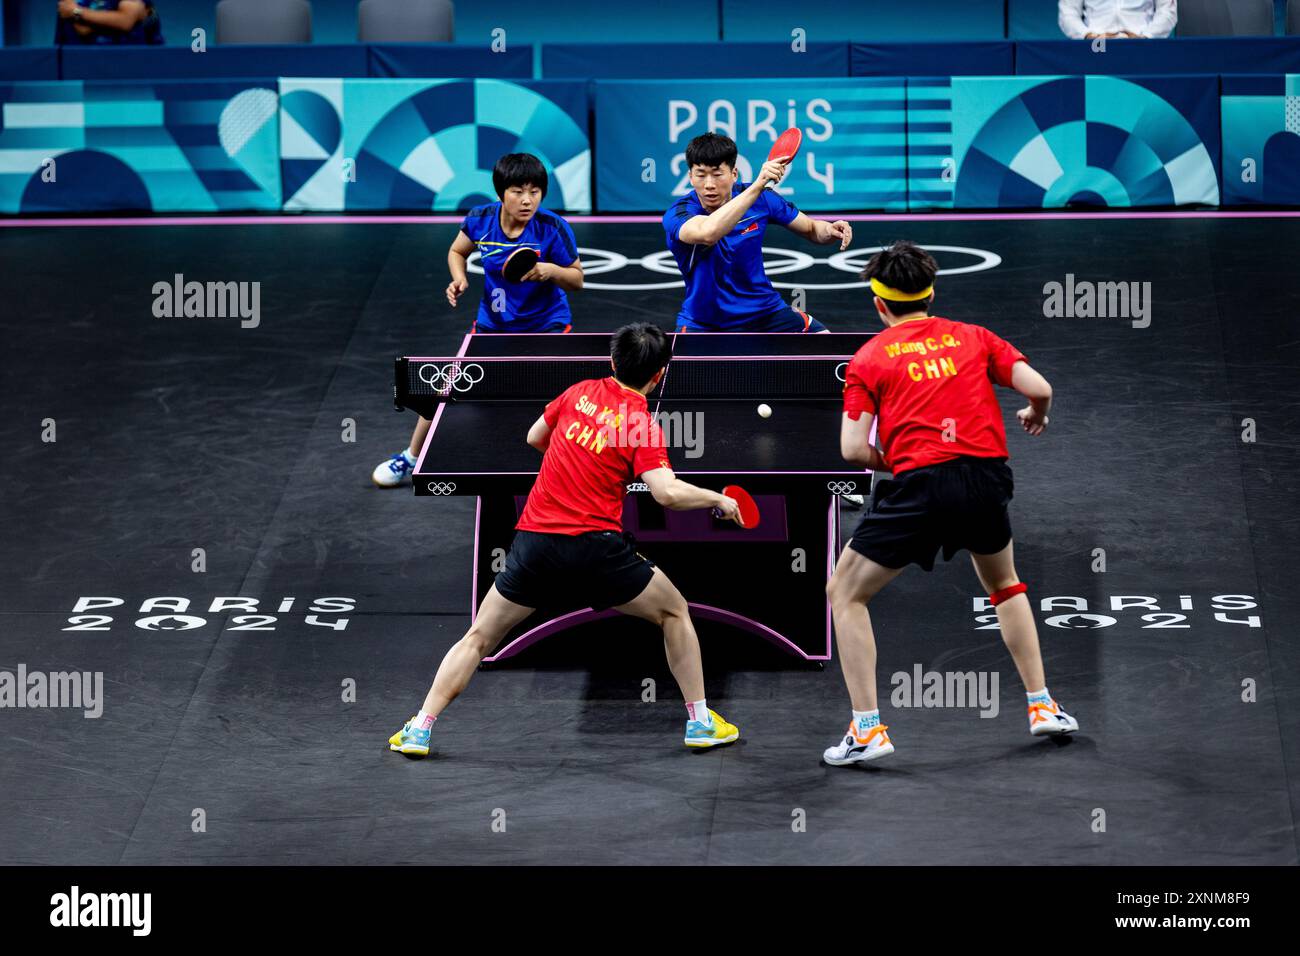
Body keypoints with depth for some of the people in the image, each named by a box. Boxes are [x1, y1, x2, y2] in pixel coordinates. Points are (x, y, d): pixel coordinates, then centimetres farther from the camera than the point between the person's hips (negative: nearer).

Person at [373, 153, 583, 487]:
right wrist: (459, 278, -14)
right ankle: (410, 458, 29)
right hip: (492, 322, 3)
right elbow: (457, 251, 7)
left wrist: (550, 271, -33)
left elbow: (577, 280, -13)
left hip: (546, 325, -3)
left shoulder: (552, 228, -24)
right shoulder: (480, 220, -16)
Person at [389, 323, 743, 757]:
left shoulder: (580, 392, 8)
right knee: (674, 612, 18)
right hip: (596, 547, -3)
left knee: (478, 638, 13)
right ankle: (700, 721, 17)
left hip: (534, 541, 3)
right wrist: (717, 499, -3)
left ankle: (420, 730, 4)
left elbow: (534, 437, 24)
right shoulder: (643, 425, -5)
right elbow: (667, 492, -19)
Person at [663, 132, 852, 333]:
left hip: (764, 312, 3)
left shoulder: (759, 198, -9)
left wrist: (830, 231, -19)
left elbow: (811, 230, 6)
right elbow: (707, 233, -47)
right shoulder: (679, 213, -22)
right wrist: (757, 186, -50)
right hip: (704, 322, -3)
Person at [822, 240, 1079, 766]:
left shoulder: (869, 359, 8)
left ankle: (868, 729, 2)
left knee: (845, 593, 13)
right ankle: (1042, 707, 28)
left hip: (918, 485, -4)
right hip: (987, 476, 4)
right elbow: (1038, 388, 6)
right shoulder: (973, 338, 15)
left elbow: (854, 449, -2)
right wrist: (1036, 417, 29)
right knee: (1005, 584, 33)